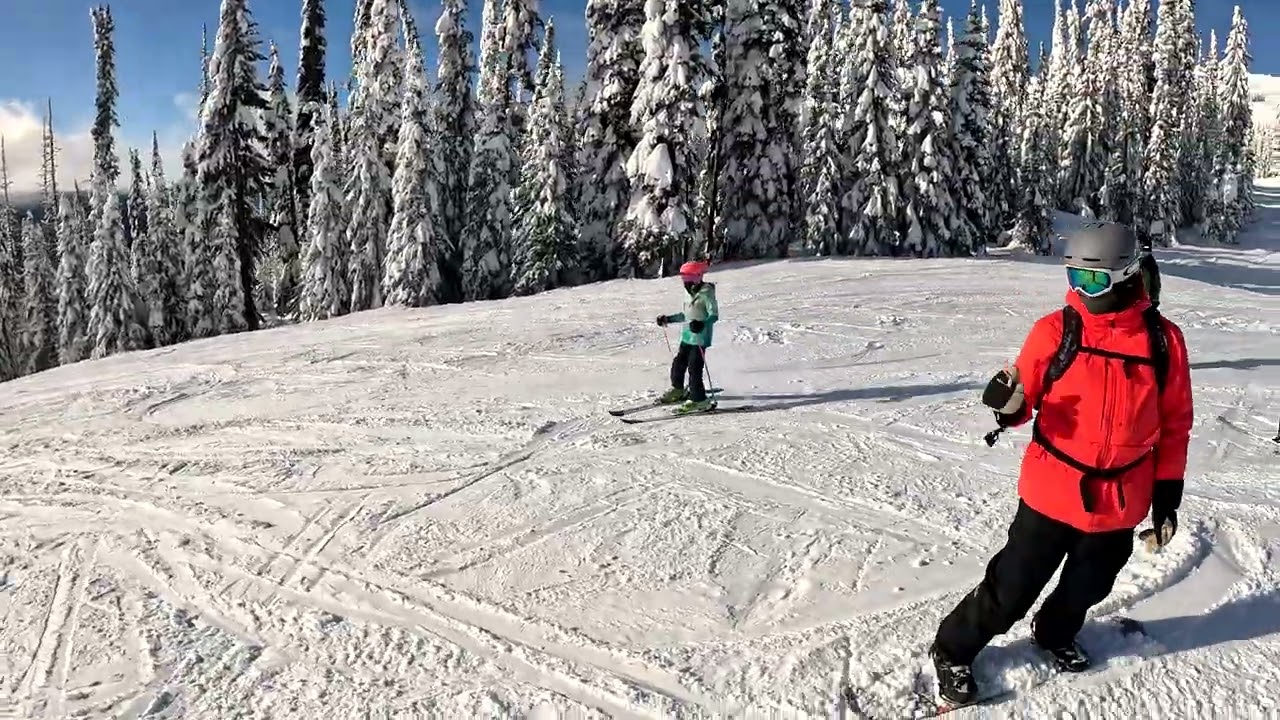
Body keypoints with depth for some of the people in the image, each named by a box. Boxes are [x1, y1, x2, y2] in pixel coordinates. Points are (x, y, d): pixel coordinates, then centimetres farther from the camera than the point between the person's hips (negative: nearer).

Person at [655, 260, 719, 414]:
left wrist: (702, 324, -38)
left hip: (700, 338, -9)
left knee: (694, 369, -13)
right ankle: (677, 390, 37)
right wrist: (668, 319, 26)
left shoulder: (706, 294, -13)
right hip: (687, 337, 9)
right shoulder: (691, 293, 15)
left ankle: (699, 401, -9)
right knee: (678, 363, 17)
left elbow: (714, 315, -21)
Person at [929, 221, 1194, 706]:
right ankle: (953, 650, 24)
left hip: (1121, 501, 3)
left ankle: (1055, 634, 52)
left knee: (1089, 586, 23)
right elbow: (1026, 401, -3)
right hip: (1053, 492, -3)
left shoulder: (1163, 340, -6)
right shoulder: (1054, 331, -12)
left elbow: (1174, 424, 4)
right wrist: (1009, 406, -27)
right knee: (1013, 588, 3)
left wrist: (1168, 493, 7)